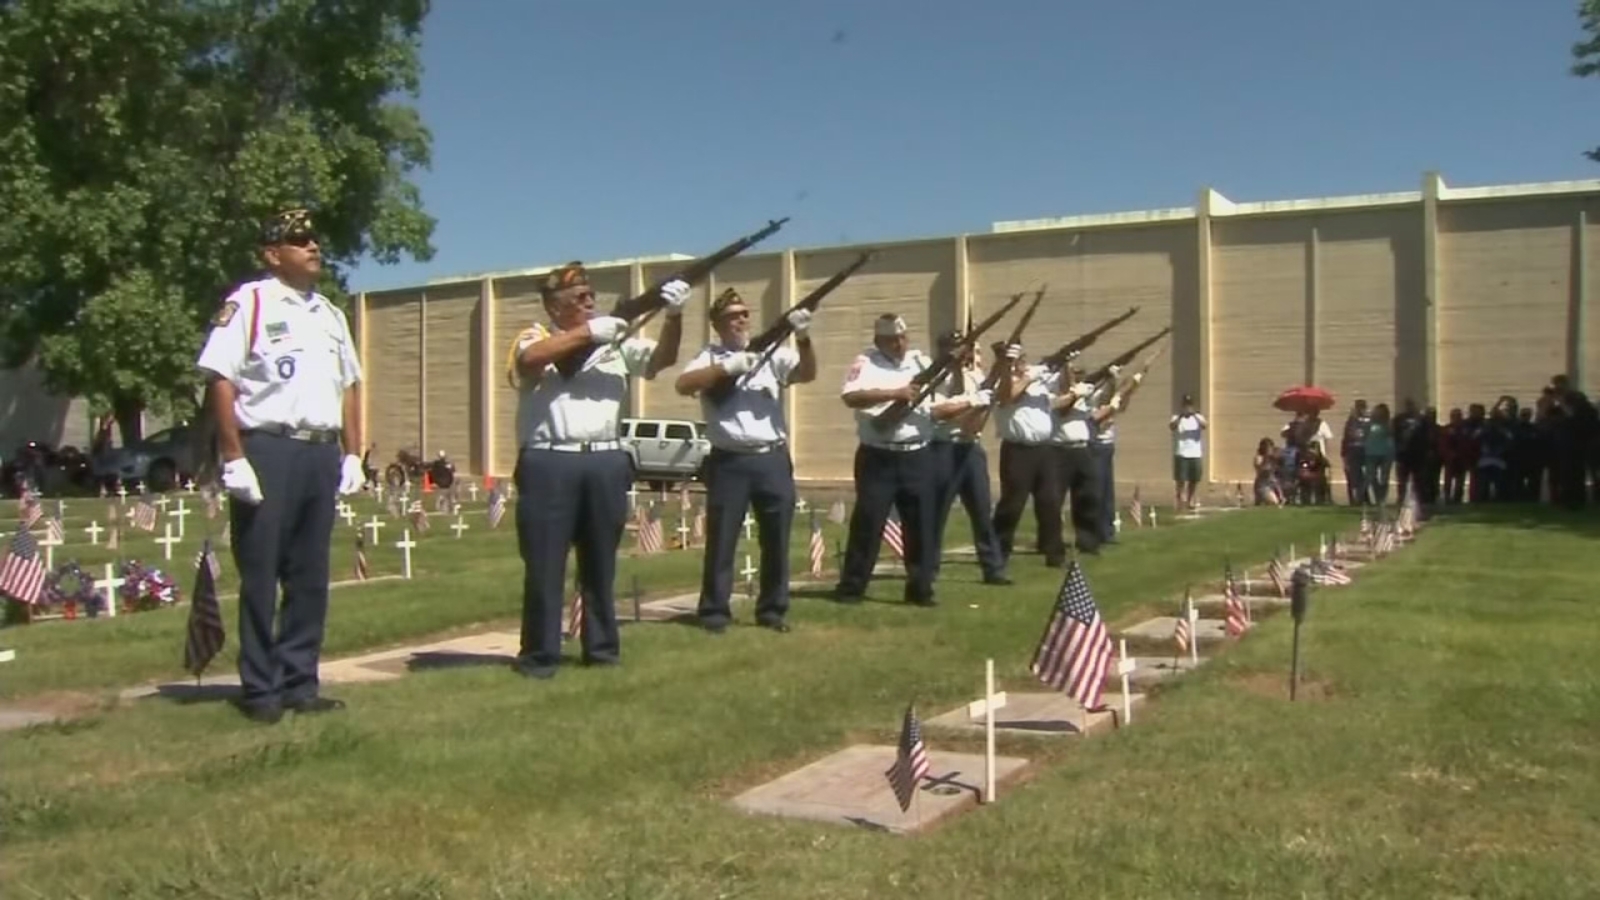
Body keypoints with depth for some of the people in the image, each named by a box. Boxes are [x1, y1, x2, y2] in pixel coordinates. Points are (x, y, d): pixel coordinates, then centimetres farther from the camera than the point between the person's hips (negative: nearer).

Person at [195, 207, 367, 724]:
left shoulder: (330, 313, 18)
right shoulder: (248, 304, -4)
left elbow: (348, 386, 20)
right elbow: (220, 381, -10)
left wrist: (352, 454, 12)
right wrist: (234, 459, -16)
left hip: (322, 453, 7)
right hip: (267, 451, -6)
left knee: (310, 576, 10)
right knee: (260, 577, 0)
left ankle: (300, 684, 18)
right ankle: (260, 690, 10)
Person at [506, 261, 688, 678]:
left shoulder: (614, 340, 15)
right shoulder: (535, 338, 4)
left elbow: (662, 358, 4)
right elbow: (529, 359, -19)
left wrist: (674, 315, -13)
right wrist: (587, 333, -19)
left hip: (605, 464, 4)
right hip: (549, 464, -4)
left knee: (600, 563, 12)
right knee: (544, 563, 2)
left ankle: (602, 647, 22)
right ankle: (539, 654, 10)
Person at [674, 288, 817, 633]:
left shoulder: (771, 353, 9)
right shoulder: (709, 357, 4)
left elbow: (807, 373, -5)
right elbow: (683, 385, -13)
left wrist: (803, 338, -23)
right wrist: (727, 366, -21)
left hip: (773, 459, 2)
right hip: (729, 462, -2)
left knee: (777, 540, 8)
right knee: (721, 540, 2)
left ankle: (772, 609, 20)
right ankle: (715, 611, 12)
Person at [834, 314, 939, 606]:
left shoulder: (923, 362, 12)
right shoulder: (865, 363, -2)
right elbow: (851, 397, -20)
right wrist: (896, 393, -23)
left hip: (918, 456, 4)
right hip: (877, 457, -4)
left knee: (921, 524, 6)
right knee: (868, 522, -1)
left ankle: (920, 588, 15)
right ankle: (851, 587, 8)